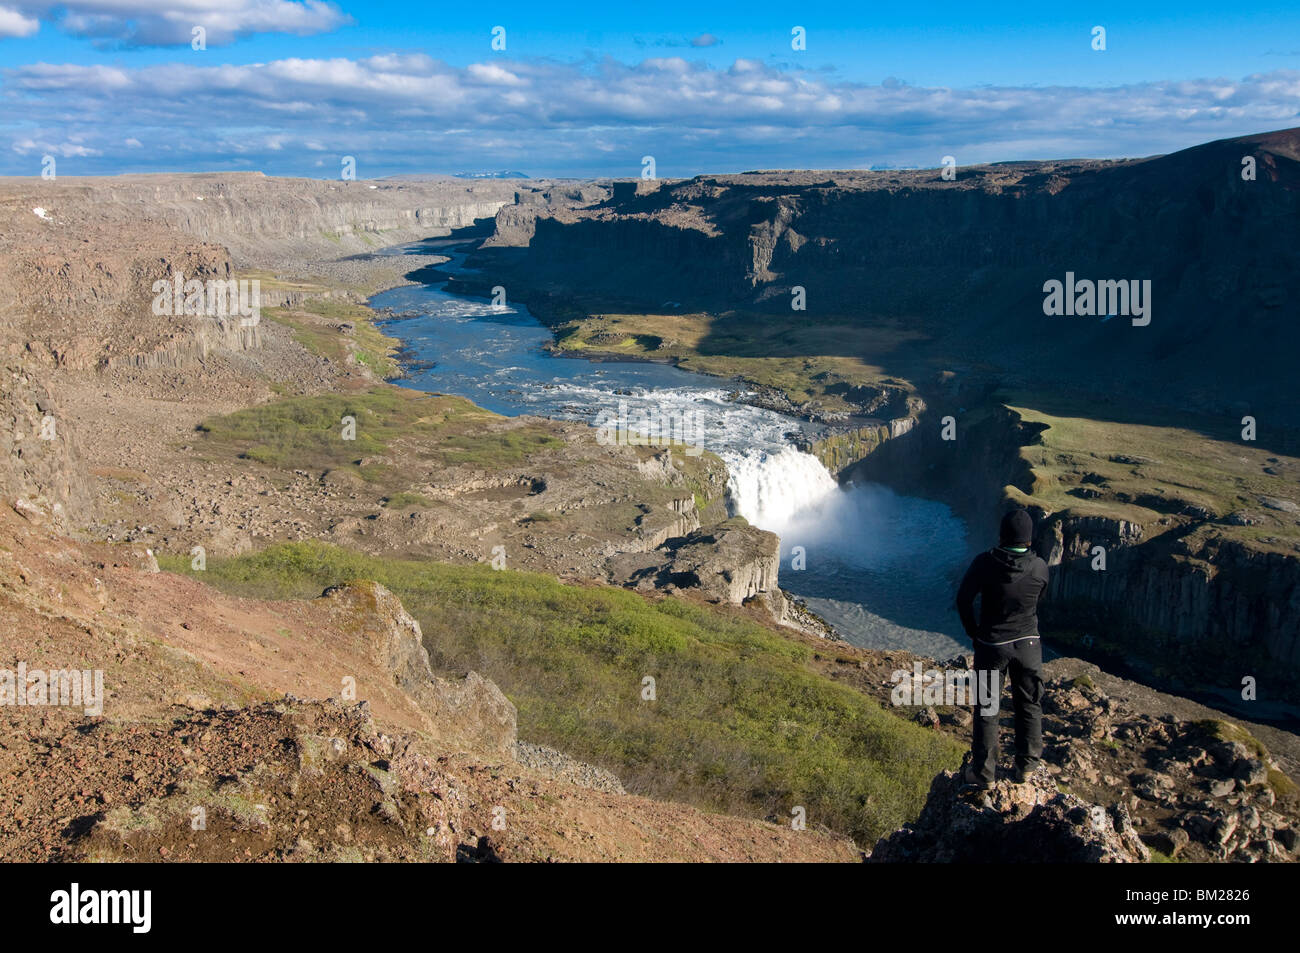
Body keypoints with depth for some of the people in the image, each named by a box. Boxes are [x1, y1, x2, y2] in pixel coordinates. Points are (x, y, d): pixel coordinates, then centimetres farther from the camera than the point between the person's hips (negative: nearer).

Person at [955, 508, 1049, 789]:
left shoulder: (985, 563, -18)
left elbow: (963, 600, -13)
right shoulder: (1039, 567, -11)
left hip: (992, 645, -2)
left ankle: (983, 773, 16)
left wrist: (973, 631, 3)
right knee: (1029, 706, 18)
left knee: (987, 709, 10)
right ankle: (1027, 766, 28)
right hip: (1028, 644, 2)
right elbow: (1038, 599, 4)